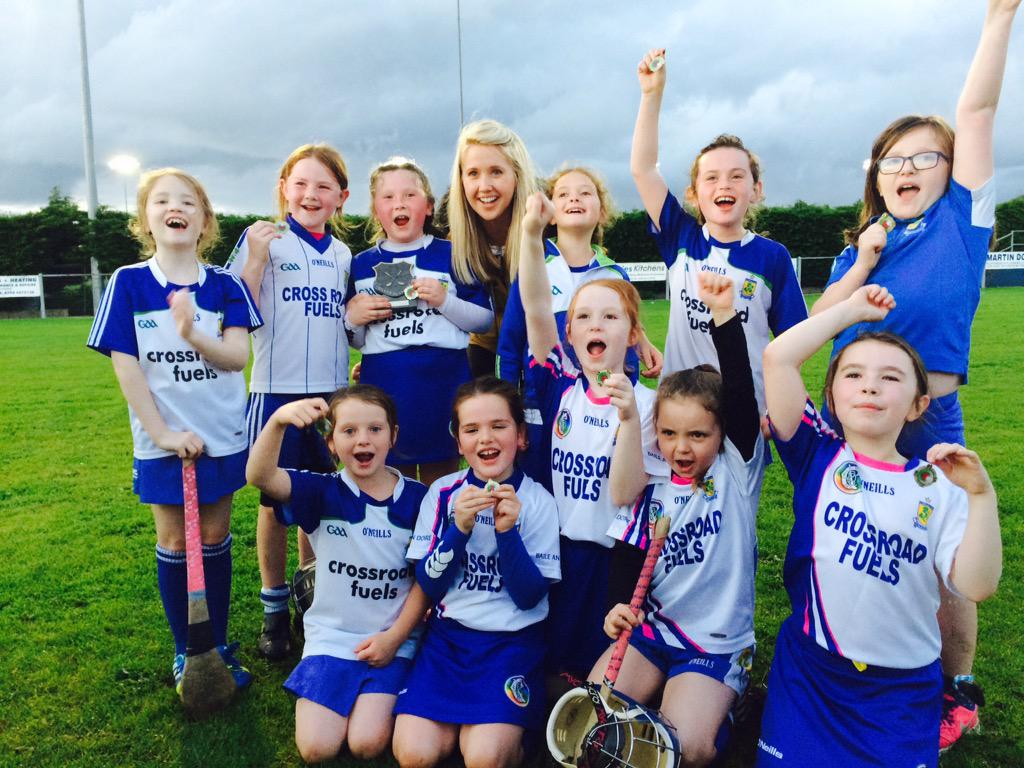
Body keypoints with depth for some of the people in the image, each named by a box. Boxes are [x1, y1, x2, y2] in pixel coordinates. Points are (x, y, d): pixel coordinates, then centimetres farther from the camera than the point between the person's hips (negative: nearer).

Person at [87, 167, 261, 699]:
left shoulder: (225, 286, -1)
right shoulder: (128, 283, -4)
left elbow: (238, 356, -12)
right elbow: (125, 366, -8)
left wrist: (193, 334, -31)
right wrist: (162, 432, -13)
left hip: (222, 435, 1)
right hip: (164, 440, -1)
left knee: (215, 538, 10)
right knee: (173, 543, 8)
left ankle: (219, 645, 25)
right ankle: (185, 653, 24)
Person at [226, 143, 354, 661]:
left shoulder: (342, 254, 11)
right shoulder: (262, 239, -3)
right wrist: (256, 259, -19)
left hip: (332, 390, 4)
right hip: (277, 389, -4)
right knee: (275, 502, 5)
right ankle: (274, 609, 21)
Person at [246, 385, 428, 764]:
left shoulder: (416, 498, -6)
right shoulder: (323, 493, -8)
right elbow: (259, 476, -27)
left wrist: (395, 636, -9)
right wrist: (278, 420, -44)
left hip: (392, 641, 0)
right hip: (331, 636, 1)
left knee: (367, 744, -13)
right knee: (316, 748, -7)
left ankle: (383, 699, 18)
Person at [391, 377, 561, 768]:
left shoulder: (537, 501, -6)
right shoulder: (443, 493, -1)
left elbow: (529, 597, -9)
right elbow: (428, 583, -5)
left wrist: (507, 530, -24)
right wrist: (459, 529, -21)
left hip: (512, 640, -2)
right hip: (448, 633, 2)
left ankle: (508, 734, 10)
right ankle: (459, 721, 15)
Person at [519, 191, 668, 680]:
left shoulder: (646, 405, -7)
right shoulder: (559, 388, -3)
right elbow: (536, 310, -17)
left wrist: (628, 420, -26)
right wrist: (531, 235, -30)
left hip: (615, 559, -2)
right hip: (557, 551, 2)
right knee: (556, 665, 15)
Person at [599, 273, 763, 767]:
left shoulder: (736, 473, -8)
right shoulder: (650, 490, 1)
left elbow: (742, 395, -22)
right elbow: (628, 552, 2)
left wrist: (724, 316, -31)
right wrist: (620, 602, -20)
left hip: (718, 642, -3)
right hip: (651, 629, 3)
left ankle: (713, 710, 12)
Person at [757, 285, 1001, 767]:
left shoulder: (938, 487, -3)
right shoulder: (817, 456, -5)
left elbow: (975, 586, -12)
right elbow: (777, 357, -15)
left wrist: (981, 496, -22)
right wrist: (853, 309, -6)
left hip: (903, 688, 1)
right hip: (809, 671, 0)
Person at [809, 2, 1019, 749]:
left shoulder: (963, 219, 2)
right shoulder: (860, 246, 12)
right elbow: (817, 324, 2)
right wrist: (863, 264, -7)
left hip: (928, 418, -4)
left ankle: (959, 691, 29)